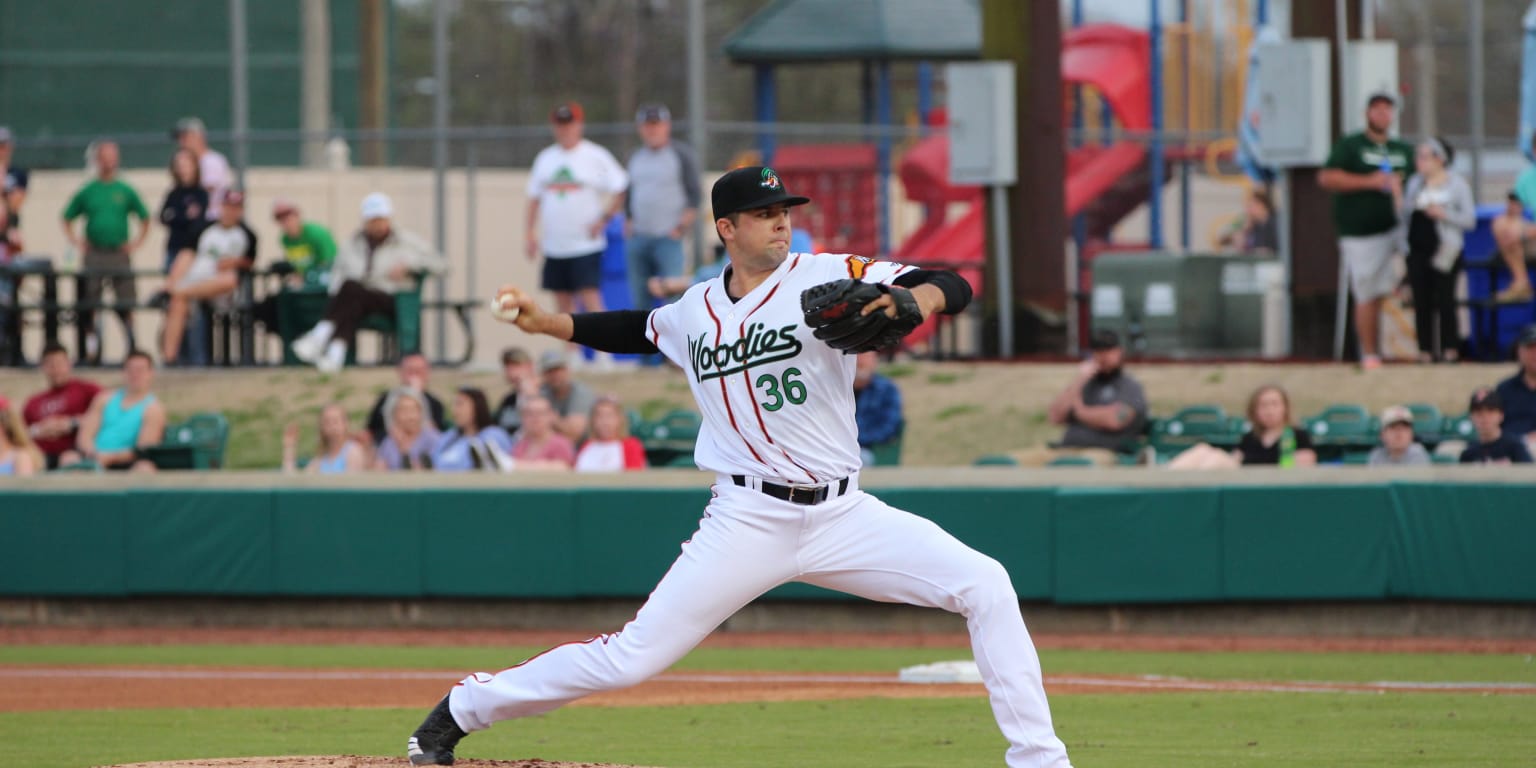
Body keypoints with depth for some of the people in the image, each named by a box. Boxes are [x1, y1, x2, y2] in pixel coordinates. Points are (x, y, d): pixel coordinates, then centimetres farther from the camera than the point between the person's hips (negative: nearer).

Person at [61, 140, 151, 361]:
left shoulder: (125, 191, 6)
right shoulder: (87, 192, 6)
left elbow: (145, 218, 16)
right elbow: (67, 219, 15)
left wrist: (137, 242, 6)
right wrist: (76, 242, 4)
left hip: (119, 253, 0)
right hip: (93, 255, 0)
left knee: (126, 304, -6)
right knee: (89, 304, -3)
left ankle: (132, 344, -1)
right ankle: (91, 348, 5)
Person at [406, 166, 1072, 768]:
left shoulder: (827, 277, -2)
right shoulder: (694, 314, 8)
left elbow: (954, 288, -10)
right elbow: (638, 330, 31)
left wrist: (914, 303, -32)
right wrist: (547, 323, 20)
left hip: (842, 514, 0)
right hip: (748, 518, 0)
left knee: (986, 587, -15)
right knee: (635, 656, -6)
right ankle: (461, 709, 10)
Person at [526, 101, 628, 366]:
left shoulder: (595, 156, -3)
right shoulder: (545, 158, 12)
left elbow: (621, 191, -4)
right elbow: (534, 198, 17)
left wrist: (603, 219, -13)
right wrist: (531, 233, 10)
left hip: (586, 243, -6)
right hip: (554, 245, 6)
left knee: (591, 298, -14)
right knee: (563, 302, 8)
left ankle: (603, 354, -14)